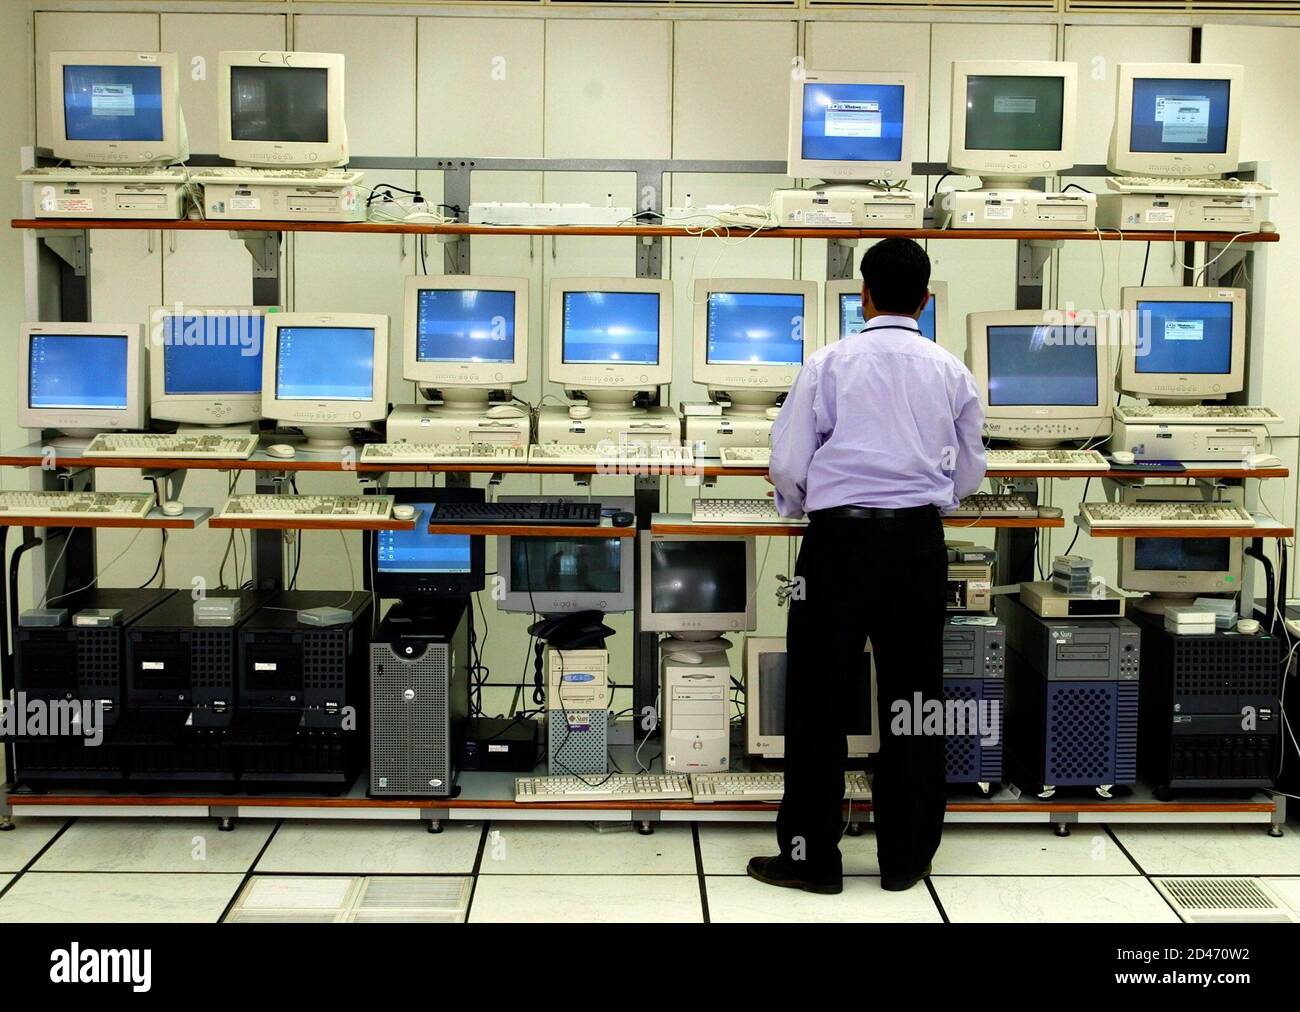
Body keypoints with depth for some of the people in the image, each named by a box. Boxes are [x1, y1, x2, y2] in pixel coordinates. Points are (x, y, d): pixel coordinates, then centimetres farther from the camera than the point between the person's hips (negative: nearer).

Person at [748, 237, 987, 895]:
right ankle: (905, 858, 19)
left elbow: (788, 463, -2)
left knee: (820, 699, 5)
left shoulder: (830, 362, -3)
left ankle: (810, 856, 11)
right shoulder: (951, 372, 5)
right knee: (911, 698, 10)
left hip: (839, 539, -3)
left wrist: (799, 509, 18)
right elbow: (970, 473, 12)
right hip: (919, 541, 3)